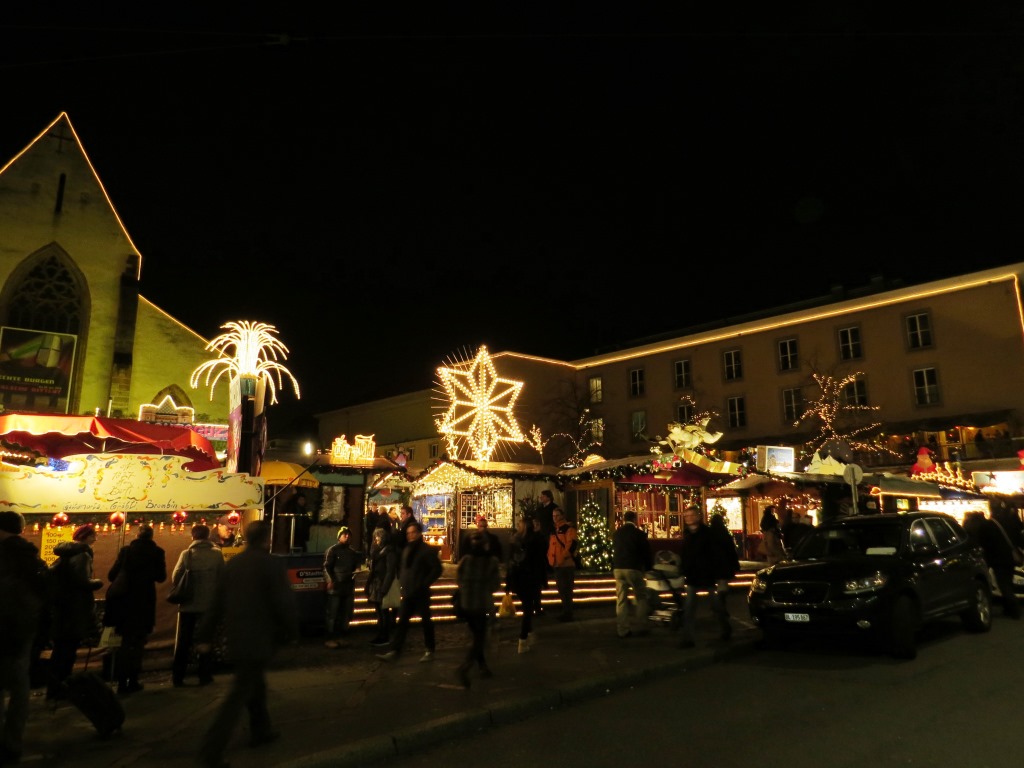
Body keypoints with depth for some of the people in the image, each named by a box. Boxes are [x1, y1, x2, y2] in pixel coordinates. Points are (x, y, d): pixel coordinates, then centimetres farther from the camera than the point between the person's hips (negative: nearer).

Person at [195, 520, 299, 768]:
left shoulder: (232, 563, 6)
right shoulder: (271, 564, -14)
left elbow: (216, 603, 9)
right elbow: (284, 603, -14)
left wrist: (204, 635, 14)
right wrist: (292, 632, 1)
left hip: (235, 638, 7)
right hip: (259, 639, -7)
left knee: (255, 684, 23)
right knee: (239, 694, -2)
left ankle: (261, 730, 36)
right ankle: (212, 748, -5)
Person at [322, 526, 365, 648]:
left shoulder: (352, 552, 18)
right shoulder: (333, 550, -1)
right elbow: (327, 567, -8)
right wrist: (330, 580, -22)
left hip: (349, 587, 6)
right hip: (335, 587, -6)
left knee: (346, 613, 9)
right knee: (332, 613, -4)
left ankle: (342, 637, 18)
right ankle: (330, 638, 2)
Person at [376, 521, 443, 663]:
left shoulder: (427, 550, -11)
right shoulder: (407, 549, 11)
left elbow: (437, 569, -14)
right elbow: (402, 567, 24)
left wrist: (424, 584, -16)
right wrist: (402, 581, 10)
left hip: (421, 593, -6)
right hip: (408, 593, 6)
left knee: (426, 621, 6)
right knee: (402, 622, 4)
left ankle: (429, 651, 18)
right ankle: (394, 651, 5)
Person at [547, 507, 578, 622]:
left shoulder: (569, 528, -10)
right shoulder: (554, 530, 16)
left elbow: (572, 544, -19)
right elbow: (551, 546, 23)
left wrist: (563, 558, -21)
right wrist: (550, 558, 14)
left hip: (567, 565, -9)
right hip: (556, 565, 9)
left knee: (566, 591, -5)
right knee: (562, 591, 15)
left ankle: (568, 614, 2)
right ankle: (566, 613, 25)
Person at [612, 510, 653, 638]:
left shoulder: (616, 533, 9)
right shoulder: (639, 534, -6)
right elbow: (646, 552, -2)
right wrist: (648, 568, 9)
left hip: (618, 568, 4)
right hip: (633, 568, -4)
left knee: (621, 600, 7)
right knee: (641, 598, 10)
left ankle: (622, 630, 9)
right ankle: (641, 627, 8)